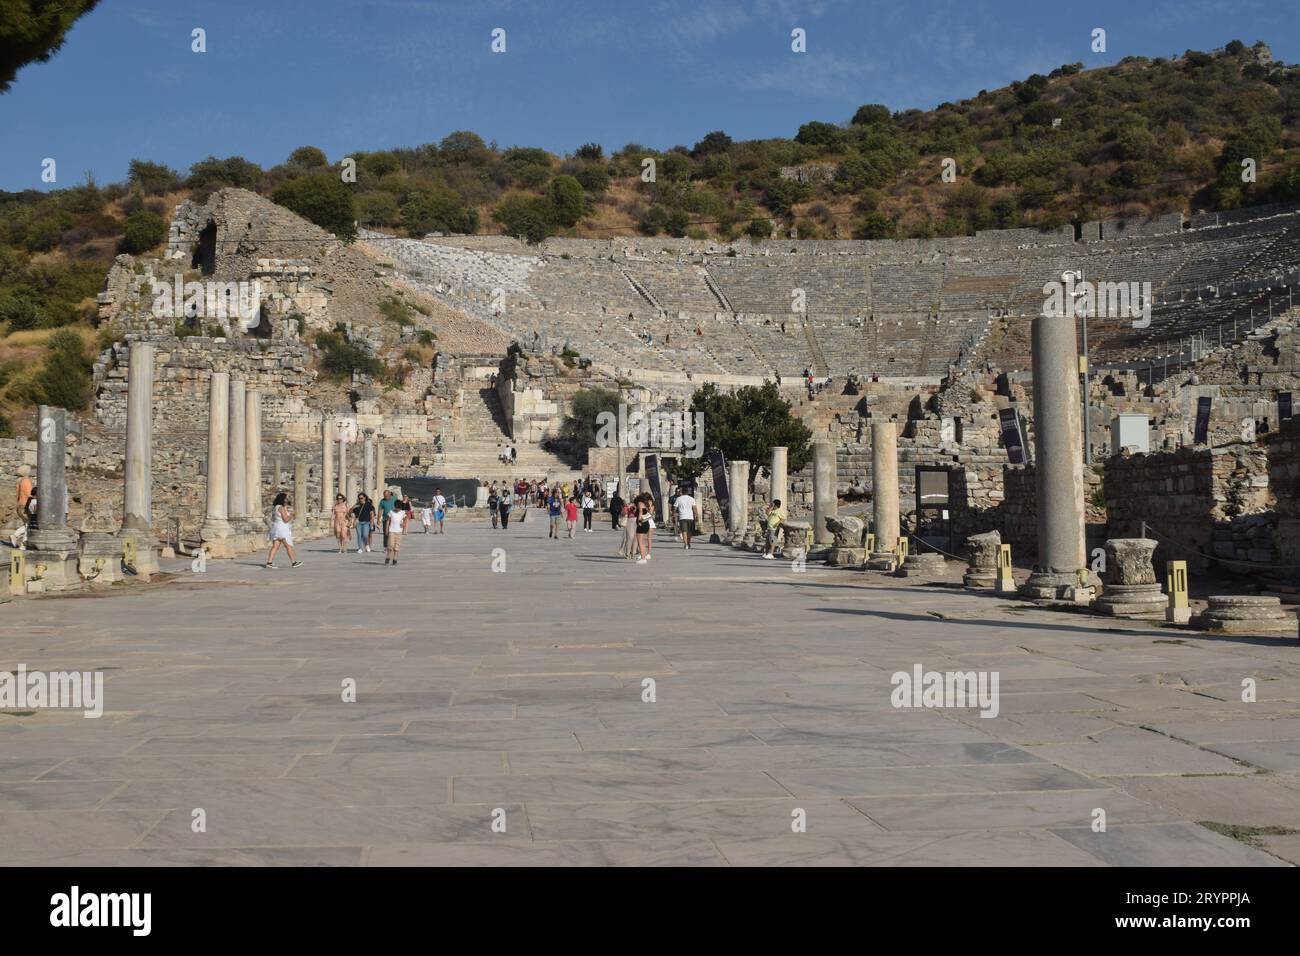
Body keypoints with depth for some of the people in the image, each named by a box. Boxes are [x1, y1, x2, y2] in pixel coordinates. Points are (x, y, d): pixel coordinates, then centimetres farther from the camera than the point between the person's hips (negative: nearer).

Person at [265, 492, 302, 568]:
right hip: (282, 529, -9)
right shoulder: (281, 508, -14)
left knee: (275, 546, 3)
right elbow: (286, 519, -19)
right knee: (289, 546, -1)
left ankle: (269, 562, -6)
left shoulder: (275, 508, 15)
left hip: (275, 528, 9)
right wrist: (291, 515, -1)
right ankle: (293, 562, 4)